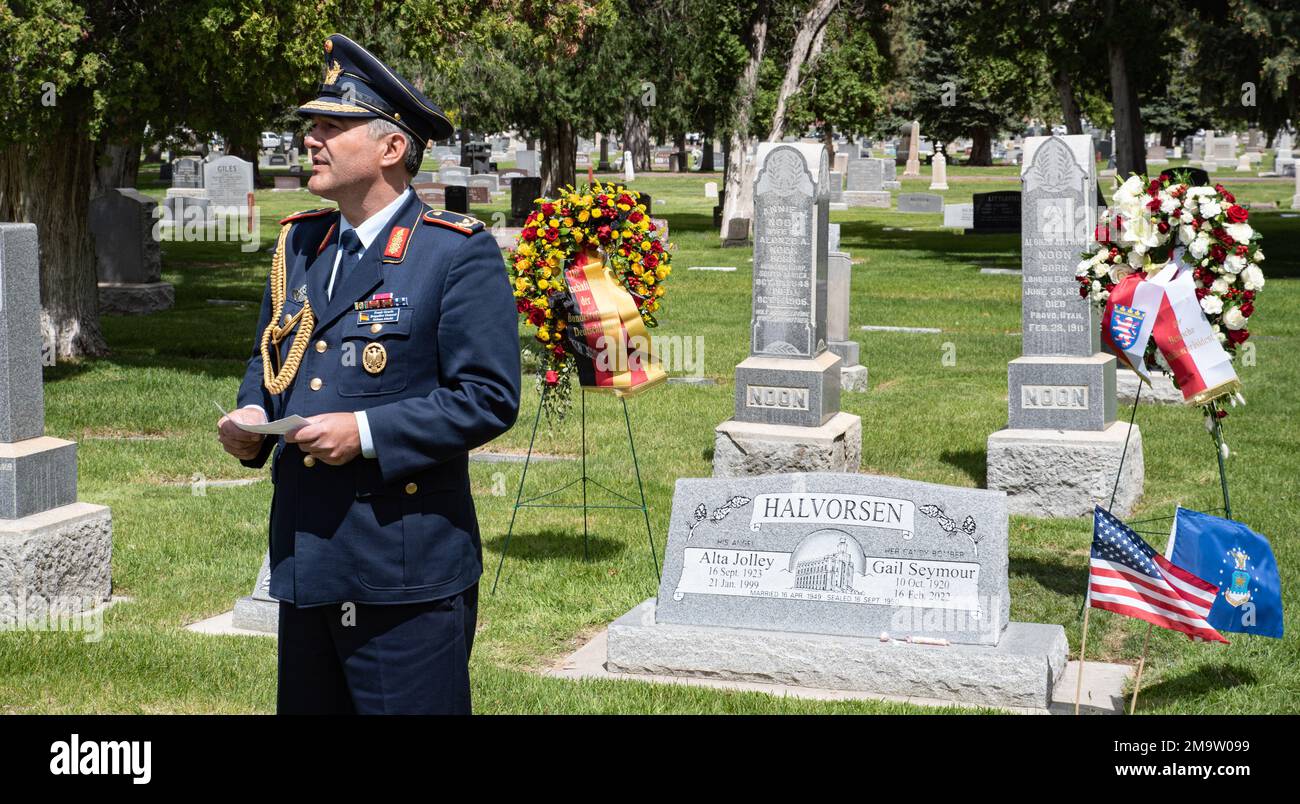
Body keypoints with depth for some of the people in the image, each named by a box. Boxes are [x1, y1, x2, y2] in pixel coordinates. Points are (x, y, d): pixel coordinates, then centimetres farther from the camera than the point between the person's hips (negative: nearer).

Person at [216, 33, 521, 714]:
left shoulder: (459, 253, -9)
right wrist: (252, 415, 2)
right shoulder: (299, 245, 13)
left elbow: (490, 398, -14)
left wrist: (367, 432, -21)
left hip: (406, 575, -7)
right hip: (303, 560, 7)